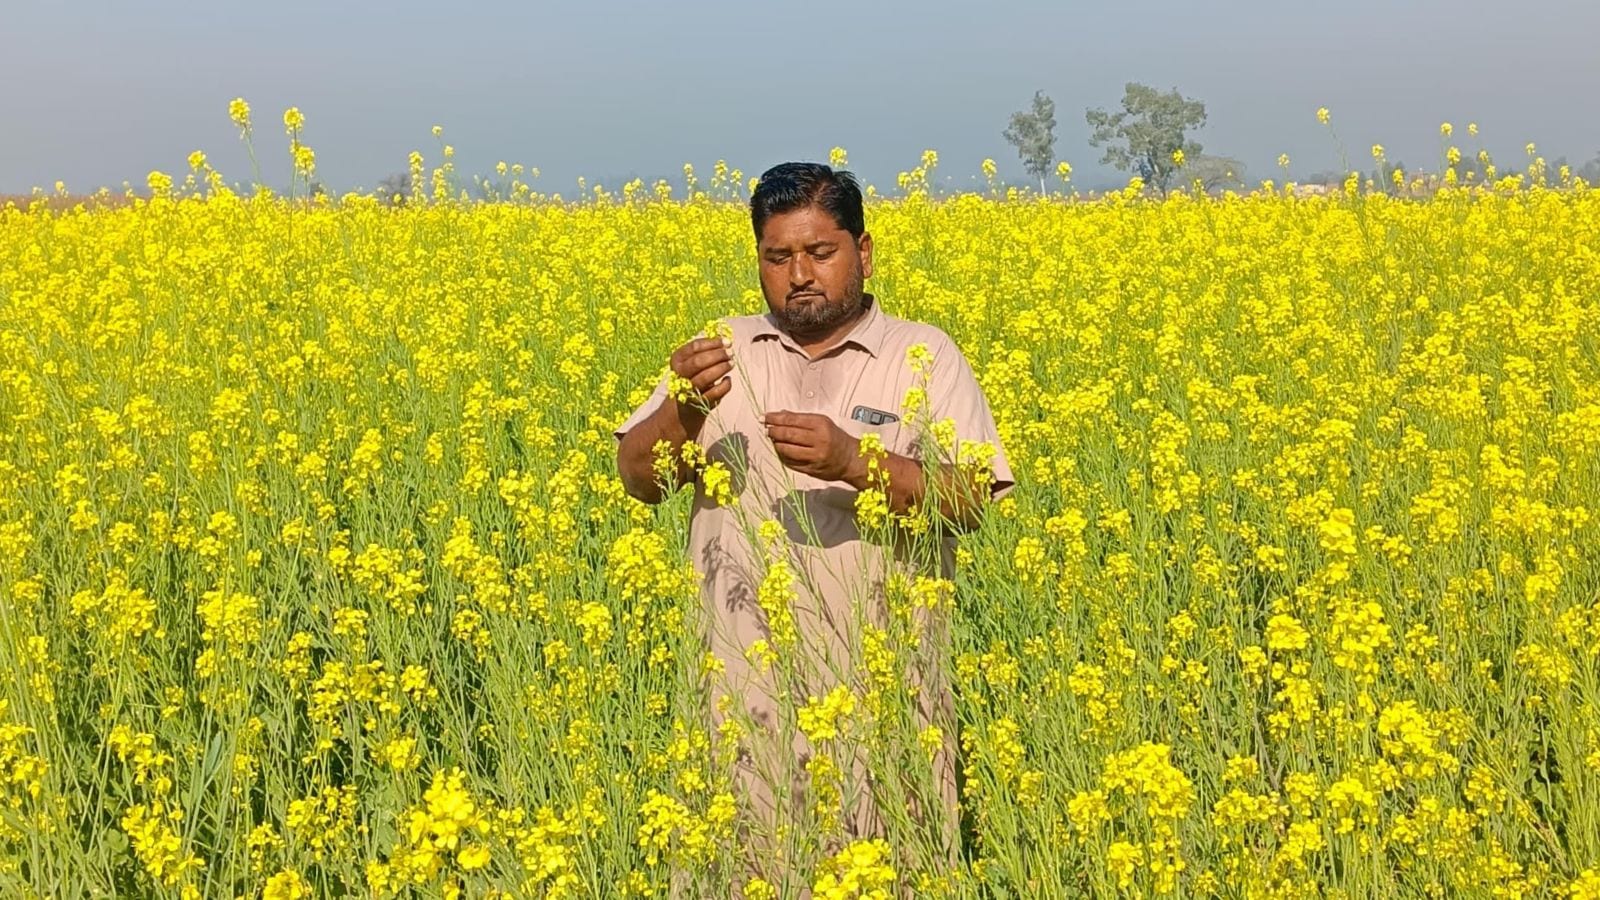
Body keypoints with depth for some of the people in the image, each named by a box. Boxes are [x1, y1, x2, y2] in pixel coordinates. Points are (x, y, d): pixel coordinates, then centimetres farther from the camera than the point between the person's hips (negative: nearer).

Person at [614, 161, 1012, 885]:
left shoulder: (924, 356, 4)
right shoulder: (721, 355, 11)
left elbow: (969, 501, -7)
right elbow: (638, 480, 4)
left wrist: (852, 461, -21)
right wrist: (682, 407, -16)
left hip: (880, 677, -1)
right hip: (743, 676, 2)